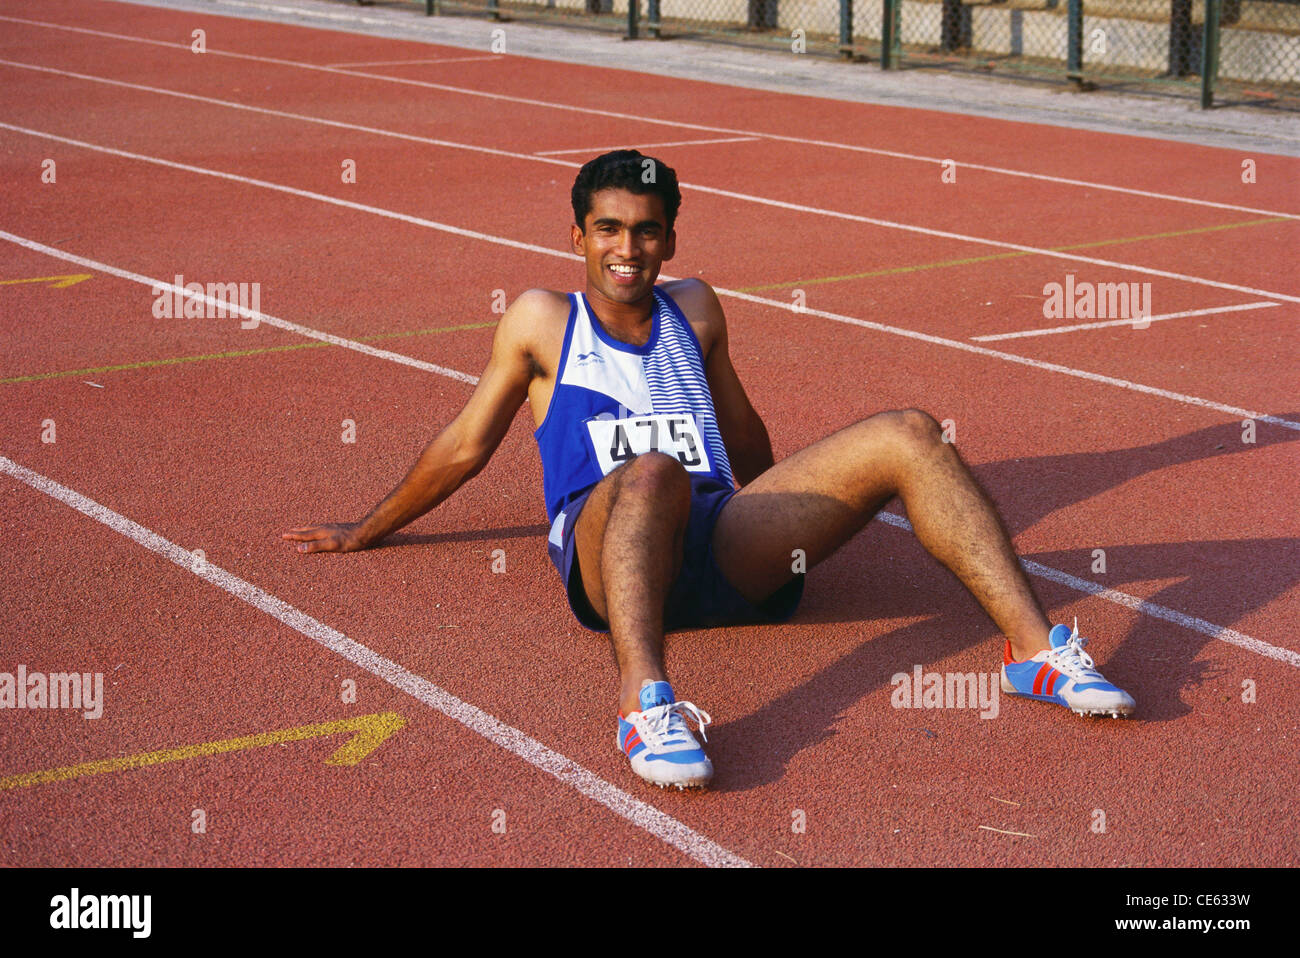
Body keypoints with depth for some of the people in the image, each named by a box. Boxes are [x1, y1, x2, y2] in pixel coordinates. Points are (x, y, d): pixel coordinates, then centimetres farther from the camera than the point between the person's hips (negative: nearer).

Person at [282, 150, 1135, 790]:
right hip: (603, 553, -4)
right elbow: (464, 448, 22)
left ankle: (1035, 649, -24)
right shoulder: (543, 321, 14)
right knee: (651, 471, -42)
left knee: (909, 435, -15)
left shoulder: (695, 309, 24)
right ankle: (647, 701, -64)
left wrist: (790, 511, 48)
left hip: (727, 550, 4)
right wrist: (368, 532, 28)